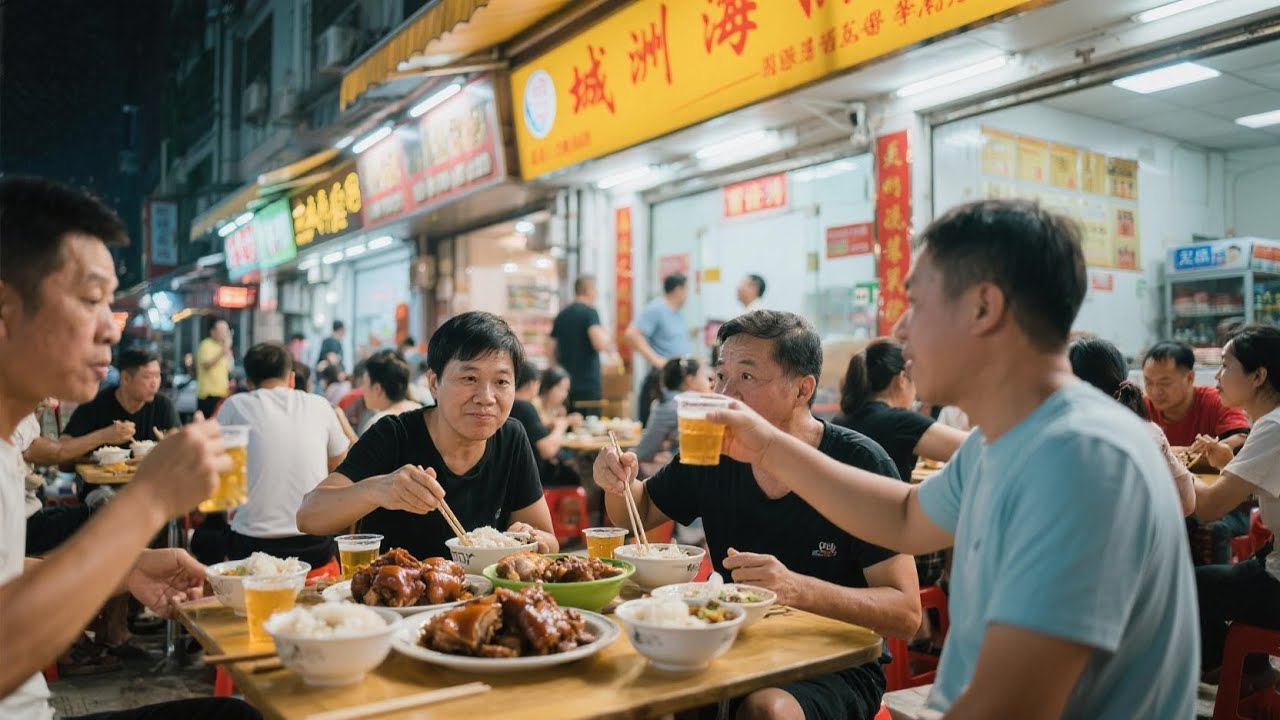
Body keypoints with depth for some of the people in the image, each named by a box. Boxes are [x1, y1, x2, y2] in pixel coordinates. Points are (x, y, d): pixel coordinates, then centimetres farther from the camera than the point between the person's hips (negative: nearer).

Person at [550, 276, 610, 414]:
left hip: (565, 385, 7)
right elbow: (600, 344, -20)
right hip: (588, 385, -6)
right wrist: (606, 336, 1)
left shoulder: (561, 315, 11)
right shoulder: (589, 312, -8)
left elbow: (552, 353, 14)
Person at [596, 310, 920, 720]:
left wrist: (796, 589, -33)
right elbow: (639, 511, 14)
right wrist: (620, 484, -10)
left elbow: (906, 613, -18)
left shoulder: (860, 464, -16)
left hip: (838, 667, -4)